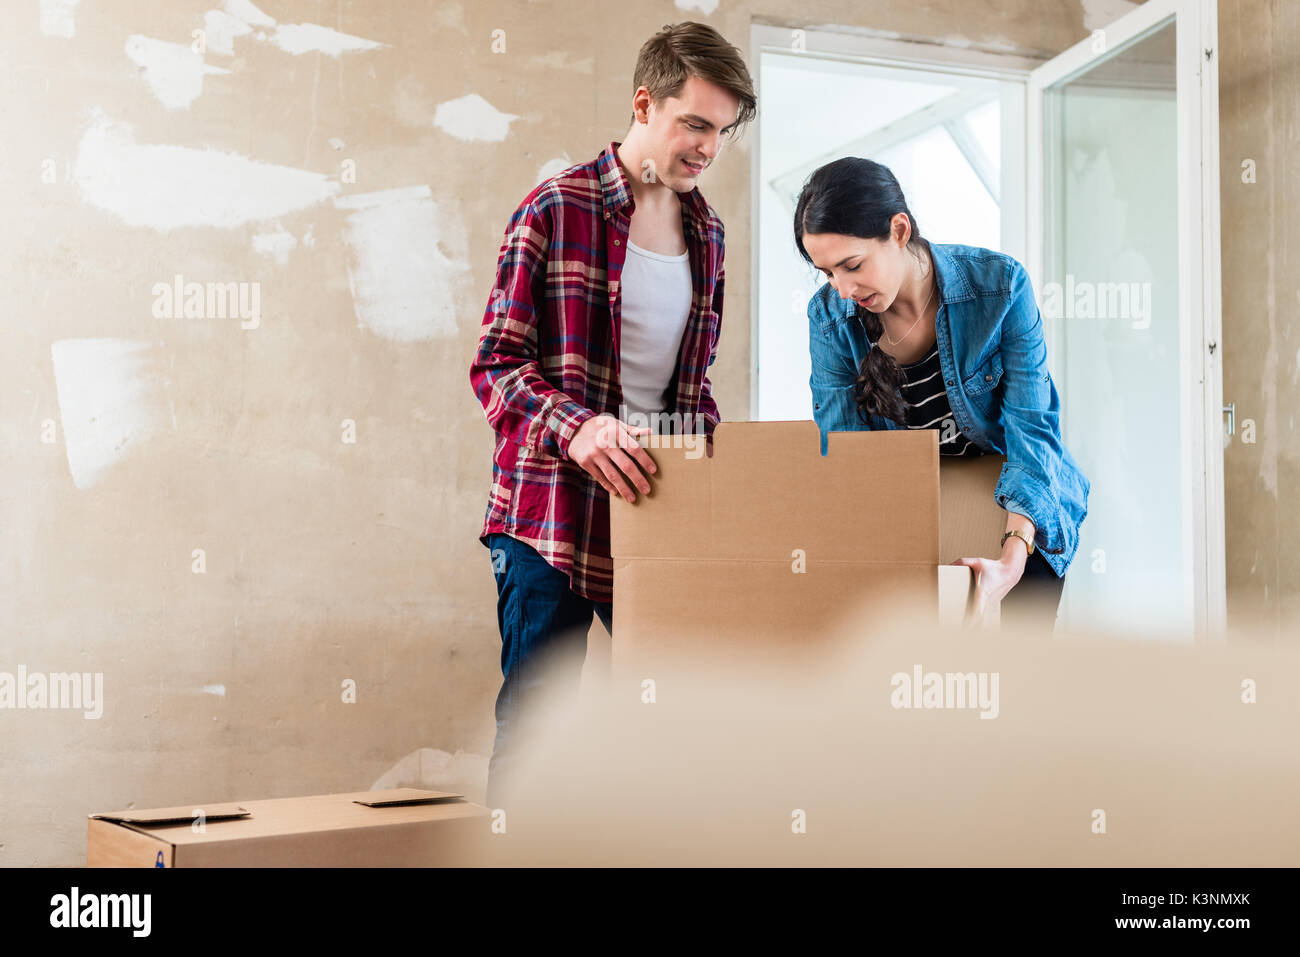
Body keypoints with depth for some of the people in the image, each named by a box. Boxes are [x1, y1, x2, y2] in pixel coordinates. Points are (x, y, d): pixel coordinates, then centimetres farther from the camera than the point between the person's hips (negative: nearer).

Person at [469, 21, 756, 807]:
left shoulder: (707, 233, 14)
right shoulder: (556, 209, -4)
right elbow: (496, 363, -8)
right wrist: (577, 429, -26)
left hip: (659, 508, 5)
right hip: (550, 514, -5)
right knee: (535, 715, -1)